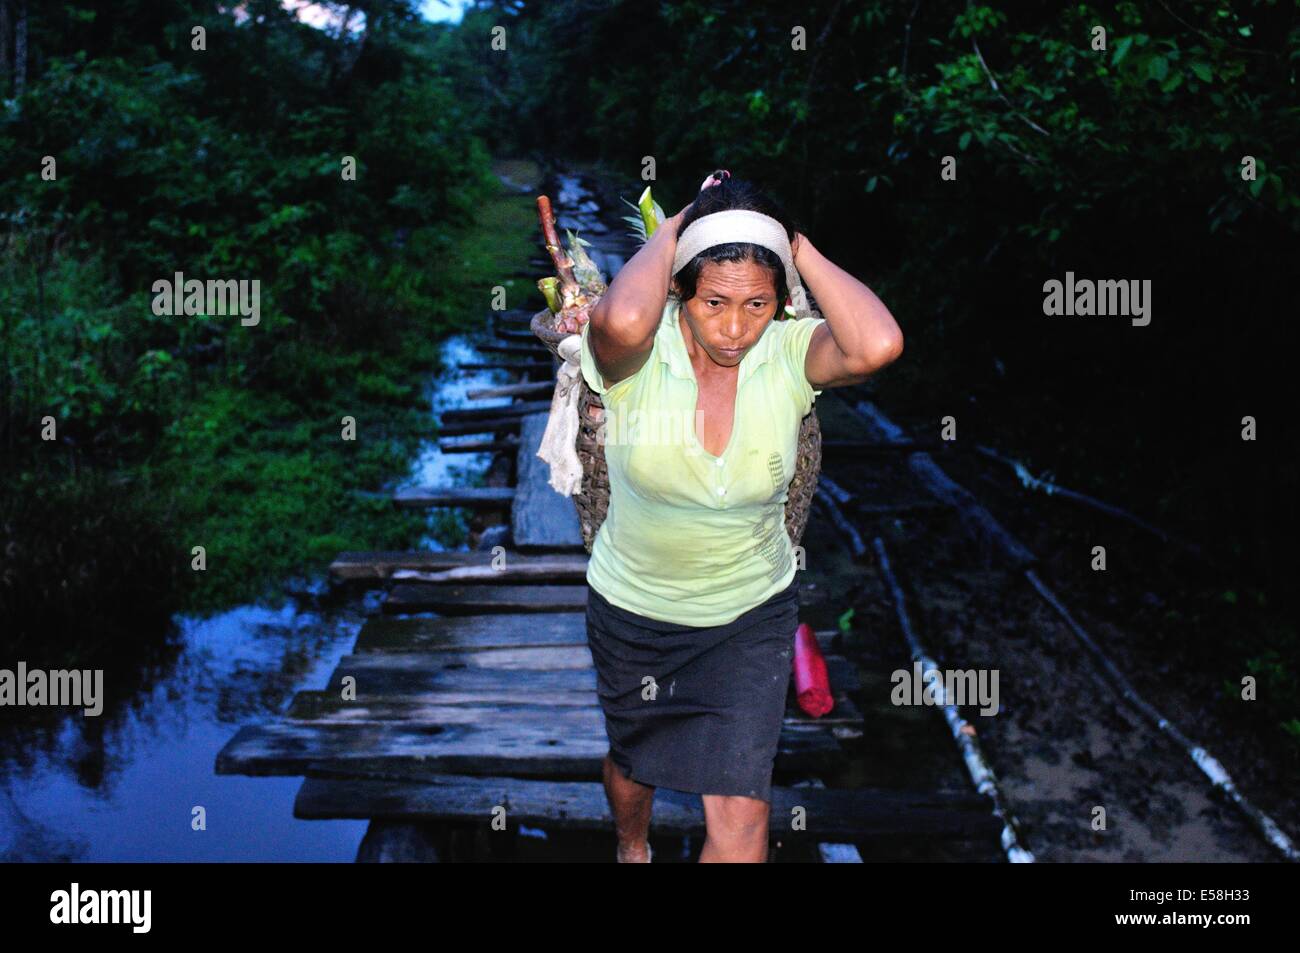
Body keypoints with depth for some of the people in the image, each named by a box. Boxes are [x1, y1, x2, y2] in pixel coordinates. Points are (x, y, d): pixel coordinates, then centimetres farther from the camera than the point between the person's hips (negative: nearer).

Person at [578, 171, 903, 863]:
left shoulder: (789, 353, -20)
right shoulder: (638, 355, -25)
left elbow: (877, 345, -43)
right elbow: (621, 320, -52)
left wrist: (797, 246, -30)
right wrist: (670, 234, -32)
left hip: (753, 614, 0)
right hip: (632, 608, 0)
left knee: (741, 817, -6)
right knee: (633, 761, 27)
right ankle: (632, 847, 63)